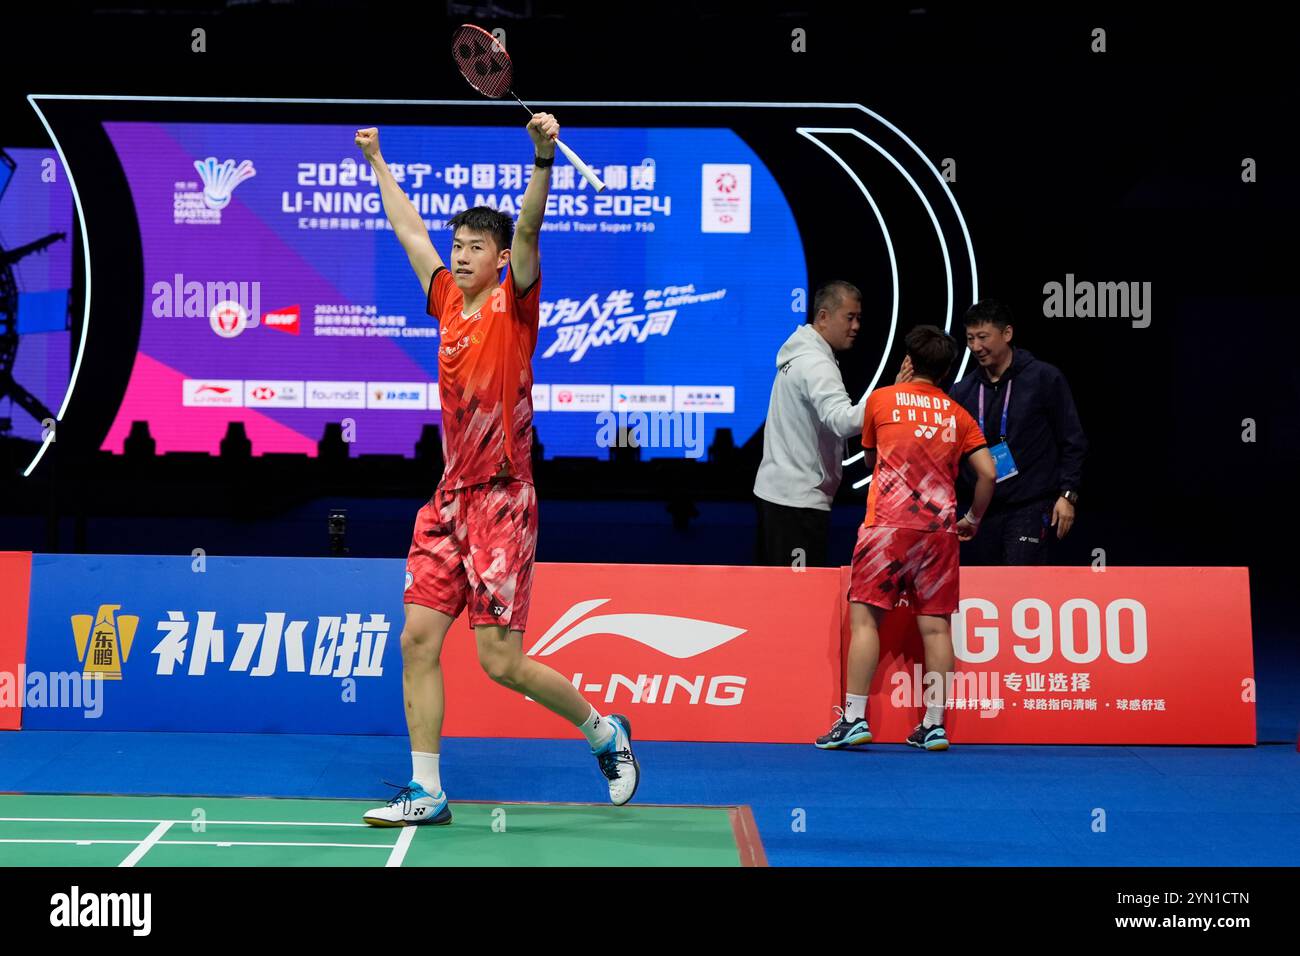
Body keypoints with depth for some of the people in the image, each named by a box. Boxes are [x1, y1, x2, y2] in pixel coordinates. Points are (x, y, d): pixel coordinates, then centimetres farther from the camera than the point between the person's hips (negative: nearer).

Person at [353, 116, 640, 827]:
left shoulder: (512, 304, -5)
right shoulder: (449, 302, 12)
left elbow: (527, 232, -21)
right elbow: (409, 229, 25)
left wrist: (542, 157, -35)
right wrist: (377, 163, 33)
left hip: (501, 501, -7)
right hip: (449, 499, 7)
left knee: (500, 661, -7)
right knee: (418, 639, 1)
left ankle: (604, 732, 16)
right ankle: (426, 791, 9)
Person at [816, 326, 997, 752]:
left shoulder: (881, 400, 5)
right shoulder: (958, 414, 10)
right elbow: (988, 473, 4)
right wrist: (973, 520, 18)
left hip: (888, 525, -3)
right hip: (939, 529, 3)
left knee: (865, 617, -1)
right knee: (936, 626, 4)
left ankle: (855, 718, -8)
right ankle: (934, 725, 5)